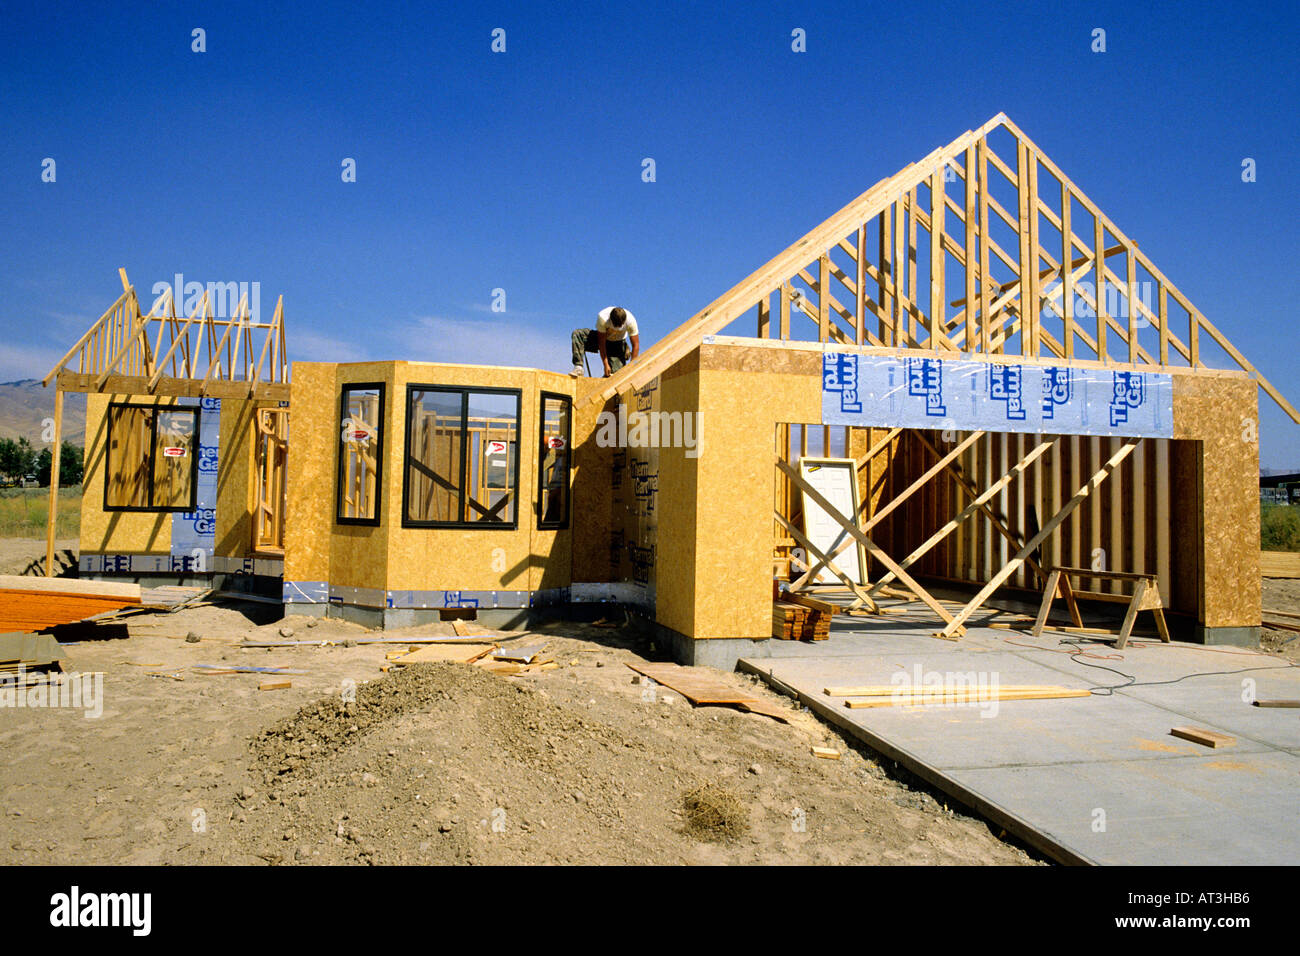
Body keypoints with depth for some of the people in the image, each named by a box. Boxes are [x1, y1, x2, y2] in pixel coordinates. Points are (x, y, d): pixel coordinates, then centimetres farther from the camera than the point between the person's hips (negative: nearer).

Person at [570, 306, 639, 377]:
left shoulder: (630, 321, -31)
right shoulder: (602, 317, -33)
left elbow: (636, 345, -22)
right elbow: (601, 342, -26)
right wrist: (606, 365, -27)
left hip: (618, 343, 0)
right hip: (602, 338, 0)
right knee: (577, 333, -26)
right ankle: (578, 368, -29)